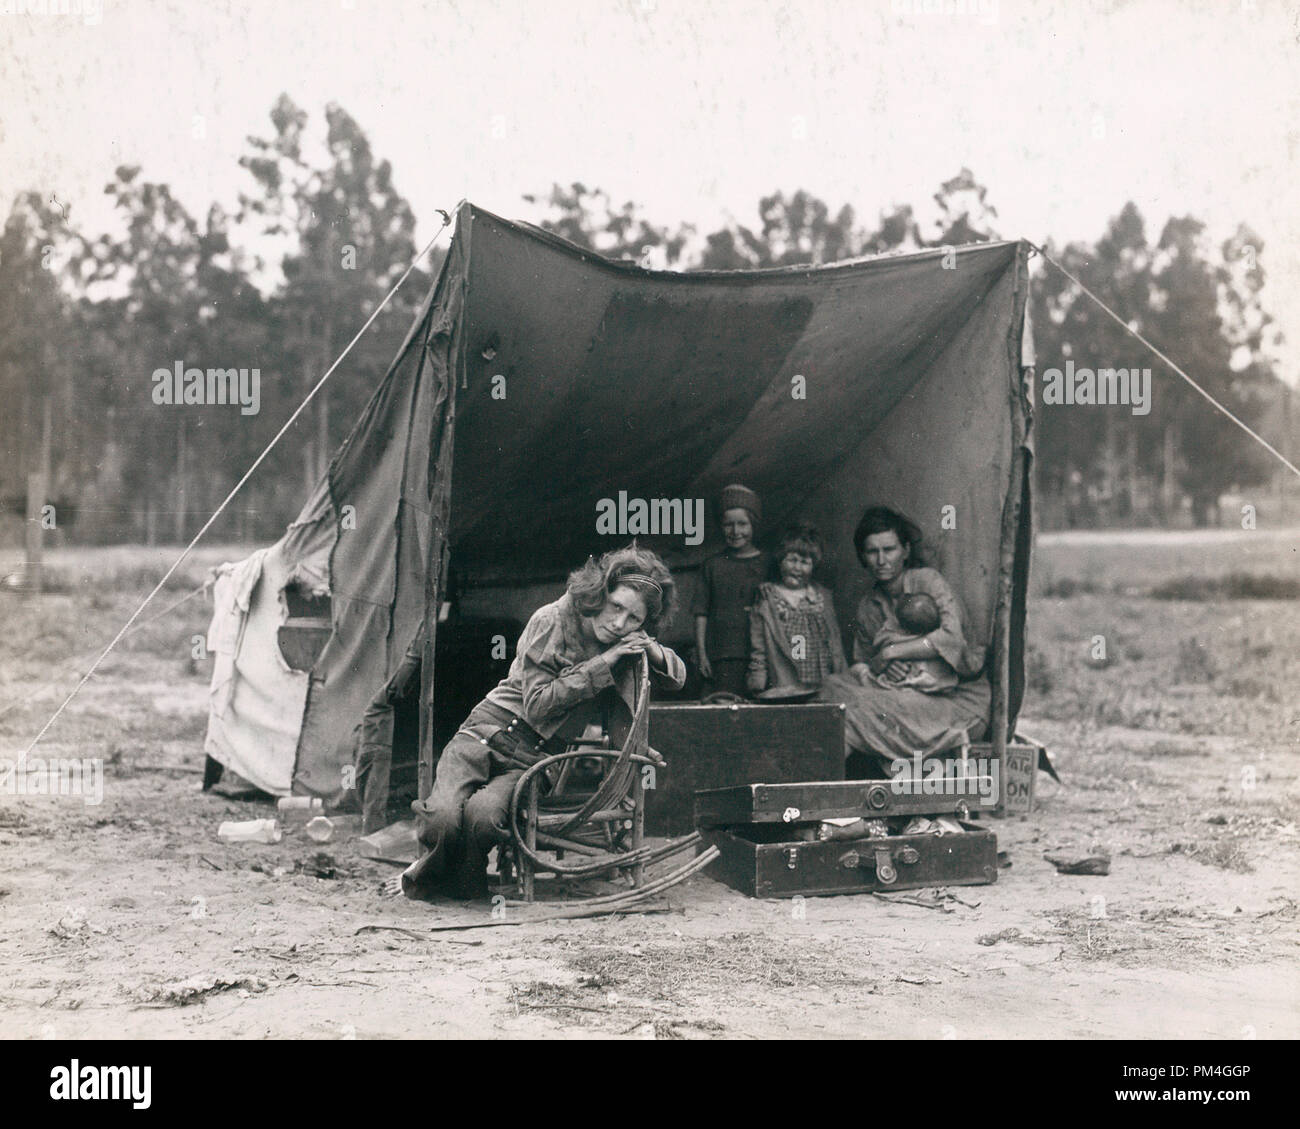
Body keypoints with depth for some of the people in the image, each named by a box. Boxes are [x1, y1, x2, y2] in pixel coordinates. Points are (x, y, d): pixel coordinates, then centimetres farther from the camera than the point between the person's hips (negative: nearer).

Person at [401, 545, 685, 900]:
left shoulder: (629, 645, 7)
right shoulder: (552, 621, -9)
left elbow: (678, 677, 19)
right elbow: (536, 705, -12)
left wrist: (653, 650, -4)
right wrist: (599, 667, -16)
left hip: (536, 759, 2)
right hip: (488, 733, -2)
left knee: (484, 815, -32)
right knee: (444, 818, -30)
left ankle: (466, 879, 0)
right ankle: (431, 869, 6)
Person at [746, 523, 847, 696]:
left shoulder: (823, 598, 17)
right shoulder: (767, 601, 9)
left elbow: (836, 647, 18)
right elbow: (758, 652, 6)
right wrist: (757, 690, -2)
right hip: (782, 689, -2)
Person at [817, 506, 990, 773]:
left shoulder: (927, 580, -6)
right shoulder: (868, 607, 12)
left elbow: (952, 637, -20)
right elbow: (860, 663, 13)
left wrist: (889, 653, -16)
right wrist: (876, 671, -12)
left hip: (959, 699, -6)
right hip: (913, 696, 6)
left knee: (862, 707, -28)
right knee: (835, 685, -18)